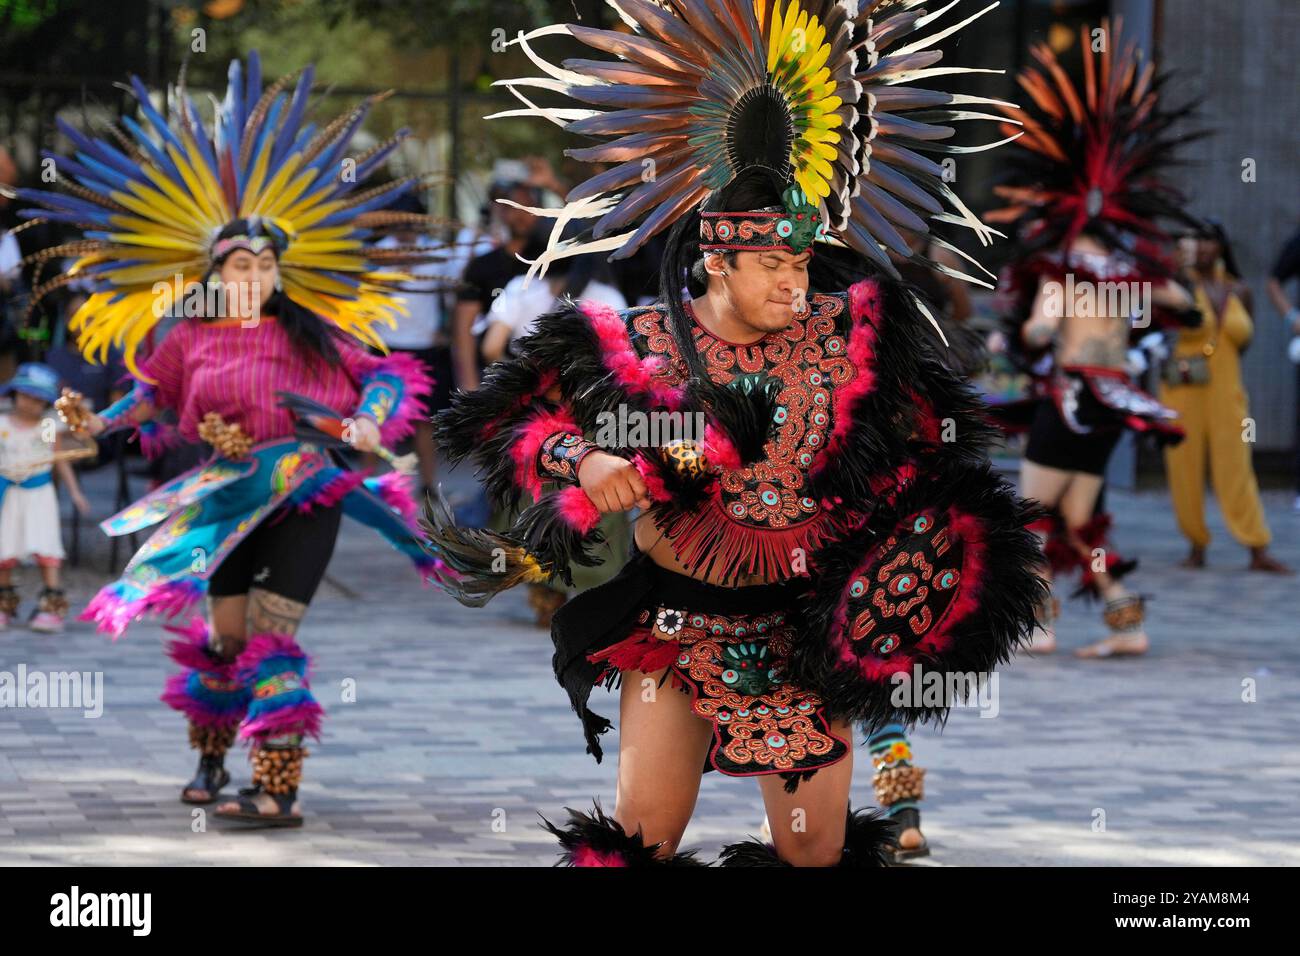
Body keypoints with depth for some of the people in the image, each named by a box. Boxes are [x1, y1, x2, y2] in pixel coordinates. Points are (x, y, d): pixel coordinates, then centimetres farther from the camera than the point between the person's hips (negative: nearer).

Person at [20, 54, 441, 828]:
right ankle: (211, 758, 31)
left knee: (271, 635, -13)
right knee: (226, 631, 6)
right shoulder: (191, 339, 4)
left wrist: (368, 422, -14)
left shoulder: (307, 331, 0)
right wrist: (100, 424, 3)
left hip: (305, 493, -3)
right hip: (229, 496, 3)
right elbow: (153, 394, 16)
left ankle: (280, 790, -15)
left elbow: (379, 373, 4)